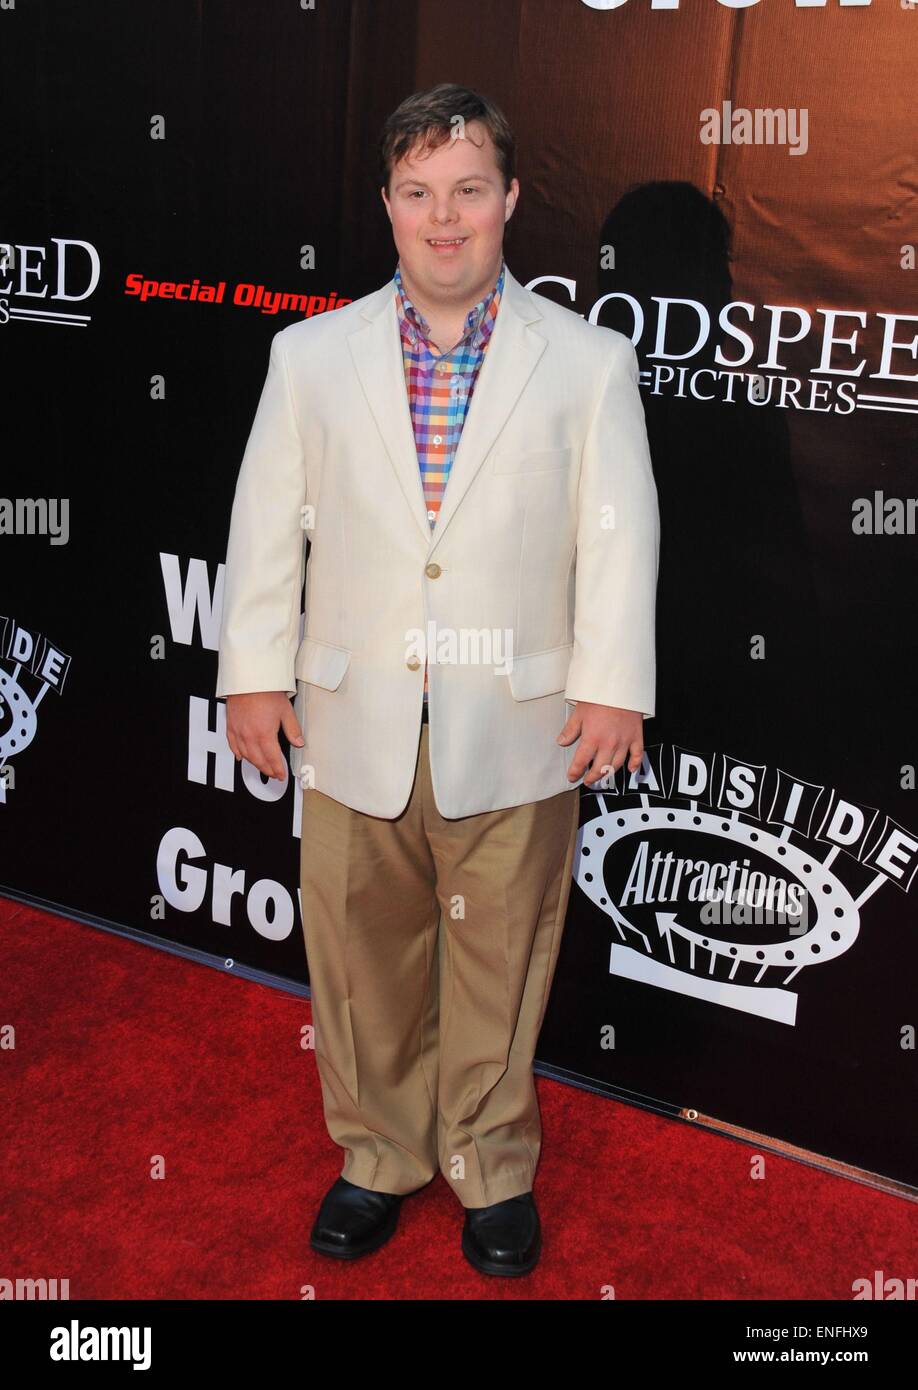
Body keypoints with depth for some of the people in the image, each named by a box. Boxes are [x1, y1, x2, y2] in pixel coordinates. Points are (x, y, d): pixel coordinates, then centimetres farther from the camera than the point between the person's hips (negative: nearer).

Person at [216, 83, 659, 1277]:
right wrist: (255, 673, 3)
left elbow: (618, 534, -1)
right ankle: (379, 1155, 35)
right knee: (362, 956, 13)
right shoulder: (311, 353, 6)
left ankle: (492, 1167, 33)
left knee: (500, 964, 10)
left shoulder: (589, 359, 2)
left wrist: (612, 686, -8)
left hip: (515, 730, -1)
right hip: (354, 725, 2)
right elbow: (267, 523, 6)